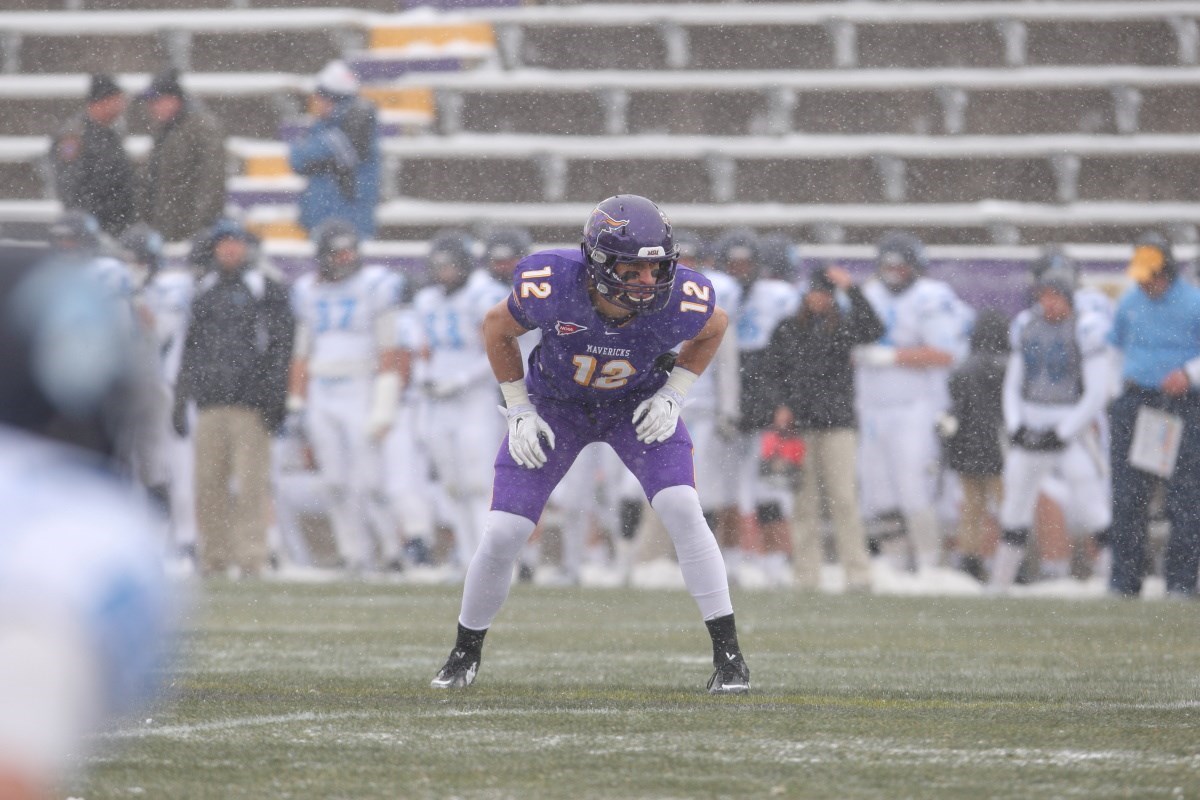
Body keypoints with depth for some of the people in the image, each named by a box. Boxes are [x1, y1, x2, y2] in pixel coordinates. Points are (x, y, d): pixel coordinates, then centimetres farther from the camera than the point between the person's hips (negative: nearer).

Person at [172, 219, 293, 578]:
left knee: (250, 484, -8)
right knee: (208, 483, 3)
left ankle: (251, 558, -7)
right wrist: (180, 399, 18)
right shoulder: (204, 291, 18)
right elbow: (190, 349, 22)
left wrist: (276, 400, -10)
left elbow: (281, 349, -3)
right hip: (210, 401, 5)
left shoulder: (267, 290, 2)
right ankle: (214, 558, 9)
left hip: (250, 401, -5)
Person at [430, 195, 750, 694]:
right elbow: (497, 329, -10)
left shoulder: (678, 300, -31)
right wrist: (519, 412, -10)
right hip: (556, 403, 0)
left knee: (682, 512, -20)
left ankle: (728, 656, -11)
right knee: (502, 536, -6)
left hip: (636, 406, 0)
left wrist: (672, 396, -13)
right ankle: (465, 653, 19)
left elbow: (713, 328, -4)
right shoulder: (551, 285, -34)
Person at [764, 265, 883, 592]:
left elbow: (873, 329, -14)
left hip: (837, 422, -2)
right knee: (803, 501, 2)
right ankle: (805, 576, 6)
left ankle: (858, 574, -7)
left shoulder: (843, 326, 6)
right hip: (798, 423, 2)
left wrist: (851, 290, -18)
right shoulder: (787, 329, 10)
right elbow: (771, 372, 12)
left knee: (844, 499, -7)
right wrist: (781, 405, -4)